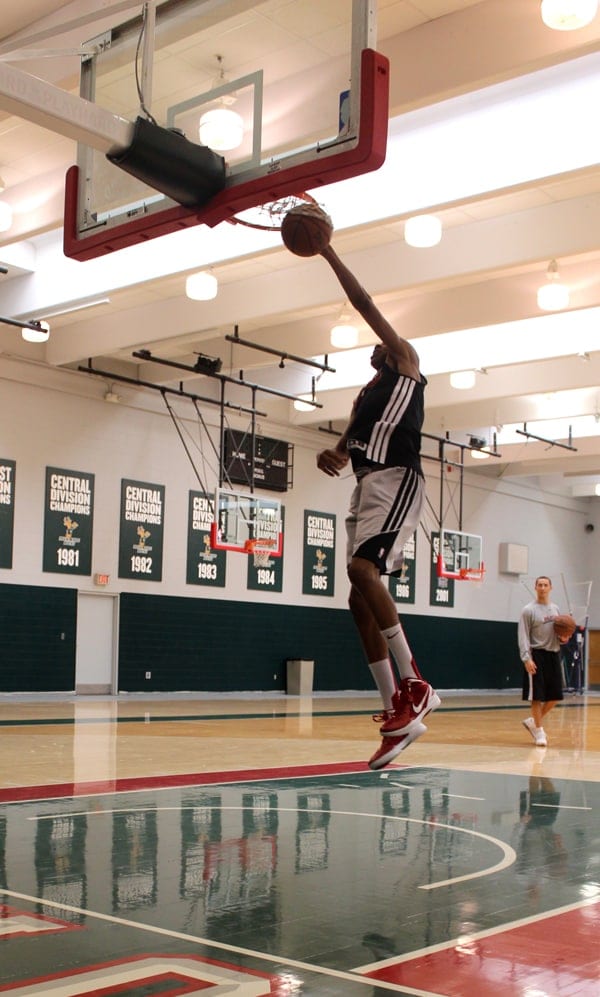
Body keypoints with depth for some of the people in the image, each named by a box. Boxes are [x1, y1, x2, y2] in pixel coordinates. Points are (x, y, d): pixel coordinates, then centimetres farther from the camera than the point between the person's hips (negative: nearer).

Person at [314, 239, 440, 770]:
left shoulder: (405, 367, 11)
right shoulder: (366, 394, 31)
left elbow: (365, 304, 4)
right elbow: (348, 445, 21)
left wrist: (327, 252, 6)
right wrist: (333, 456, -4)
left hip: (396, 478, -8)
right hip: (366, 483, 9)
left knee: (362, 569, -27)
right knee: (361, 599, 0)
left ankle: (414, 684, -23)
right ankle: (399, 711, 3)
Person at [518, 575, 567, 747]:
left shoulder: (555, 609, 13)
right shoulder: (529, 610, -6)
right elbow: (523, 636, -11)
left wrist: (563, 639, -3)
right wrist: (527, 658, -21)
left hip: (553, 655, 6)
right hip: (537, 656, -6)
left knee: (555, 696, 6)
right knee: (537, 696, -4)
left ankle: (532, 721, 24)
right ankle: (539, 731, 7)